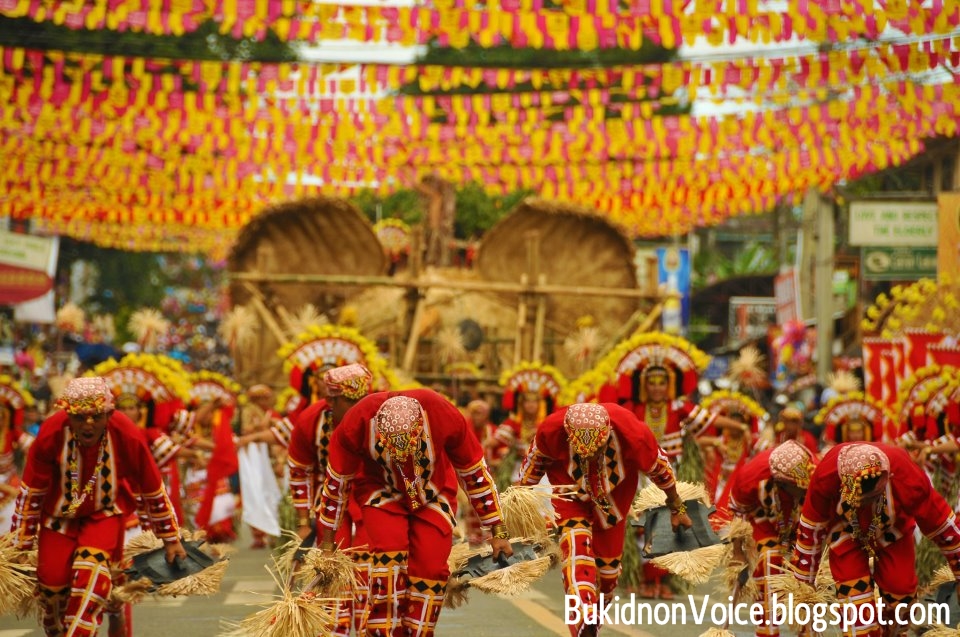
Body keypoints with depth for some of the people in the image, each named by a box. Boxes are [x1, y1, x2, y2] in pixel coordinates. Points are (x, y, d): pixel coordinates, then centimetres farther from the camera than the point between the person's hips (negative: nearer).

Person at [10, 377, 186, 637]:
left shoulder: (129, 437, -29)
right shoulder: (51, 435, -28)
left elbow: (153, 491, -12)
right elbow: (31, 492, -12)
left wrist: (170, 540, -1)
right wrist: (22, 544, -3)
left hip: (104, 512, -1)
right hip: (60, 511, 1)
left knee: (91, 567, -25)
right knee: (52, 578, 0)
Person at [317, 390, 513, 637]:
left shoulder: (445, 416, -31)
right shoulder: (356, 423, -31)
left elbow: (475, 474, -13)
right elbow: (336, 481, -12)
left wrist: (498, 531, -5)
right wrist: (327, 542, -2)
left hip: (434, 493, 1)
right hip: (381, 489, -1)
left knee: (431, 569, -11)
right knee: (389, 554, -25)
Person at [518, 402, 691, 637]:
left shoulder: (632, 434, -37)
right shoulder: (551, 431, -35)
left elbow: (659, 467, -16)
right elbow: (535, 461, -11)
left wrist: (676, 508, -1)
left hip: (615, 494, 1)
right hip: (571, 493, -1)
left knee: (609, 560, 13)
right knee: (576, 545, -27)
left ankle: (597, 612, 43)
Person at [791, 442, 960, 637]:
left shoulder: (908, 477, -39)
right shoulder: (826, 476, -38)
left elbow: (941, 525, -21)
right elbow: (811, 527, -18)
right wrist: (803, 580, -7)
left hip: (893, 528, 0)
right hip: (845, 531, 0)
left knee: (901, 587, -5)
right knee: (854, 592, -11)